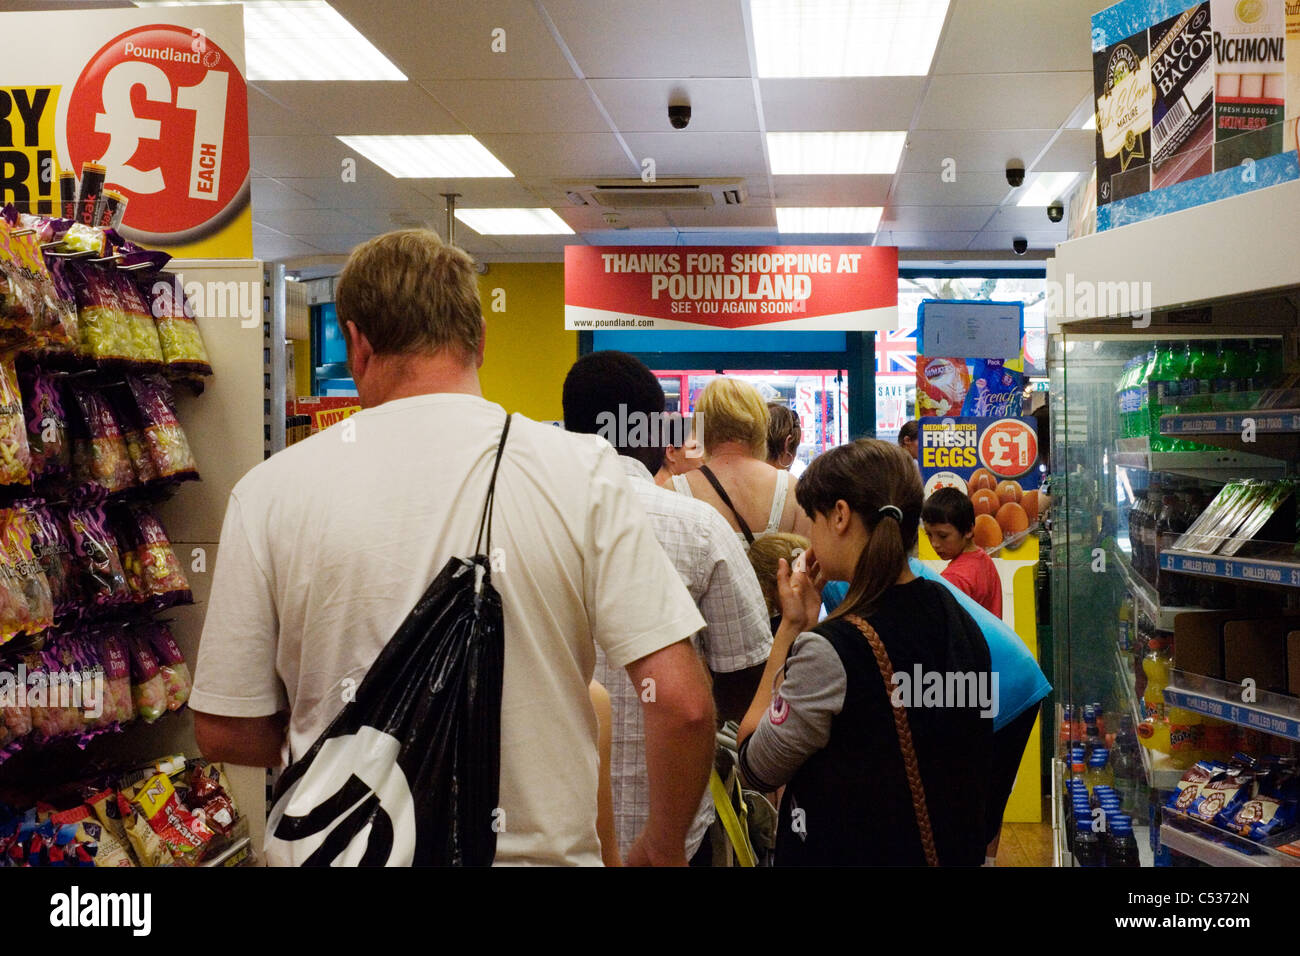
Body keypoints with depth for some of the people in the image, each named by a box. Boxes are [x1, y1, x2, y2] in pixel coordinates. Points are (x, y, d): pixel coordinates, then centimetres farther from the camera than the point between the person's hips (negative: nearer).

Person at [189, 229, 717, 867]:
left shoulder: (268, 492, -9)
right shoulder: (583, 471, -12)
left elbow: (223, 731, -3)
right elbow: (683, 703, -16)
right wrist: (661, 851, 1)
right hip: (541, 850, -1)